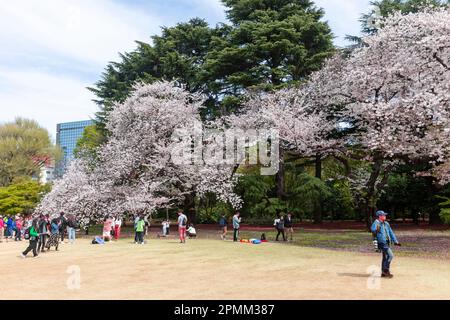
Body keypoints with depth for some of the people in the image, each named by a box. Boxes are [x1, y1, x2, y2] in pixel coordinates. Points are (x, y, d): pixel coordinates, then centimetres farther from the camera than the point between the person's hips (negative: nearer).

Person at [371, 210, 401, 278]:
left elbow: (391, 232, 21)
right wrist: (375, 231, -51)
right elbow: (372, 229, -30)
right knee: (390, 255, -16)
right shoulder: (376, 222, -11)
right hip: (382, 243, -9)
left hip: (387, 243, 9)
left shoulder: (386, 224, 13)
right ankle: (386, 270, -5)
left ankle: (384, 273, 23)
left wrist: (395, 241, 20)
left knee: (385, 257, 14)